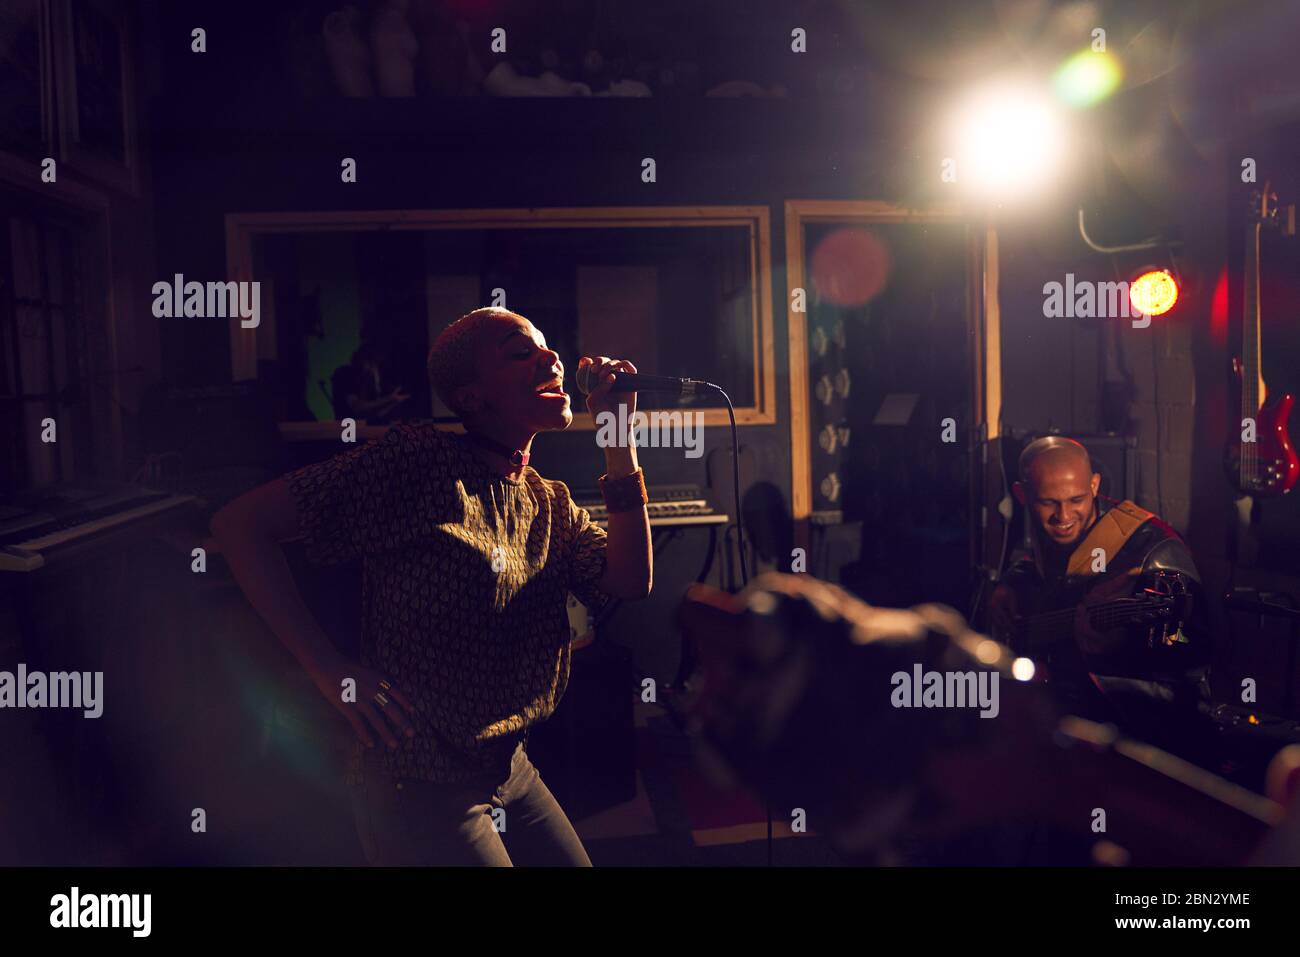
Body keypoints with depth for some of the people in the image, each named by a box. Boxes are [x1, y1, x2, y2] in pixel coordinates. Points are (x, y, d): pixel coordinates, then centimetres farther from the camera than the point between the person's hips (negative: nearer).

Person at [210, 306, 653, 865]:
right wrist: (331, 672, -21)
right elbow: (240, 523, -18)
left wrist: (619, 438, -12)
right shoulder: (419, 461, -17)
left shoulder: (551, 503, 6)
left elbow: (631, 582, -8)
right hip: (419, 787, -7)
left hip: (511, 771, 7)